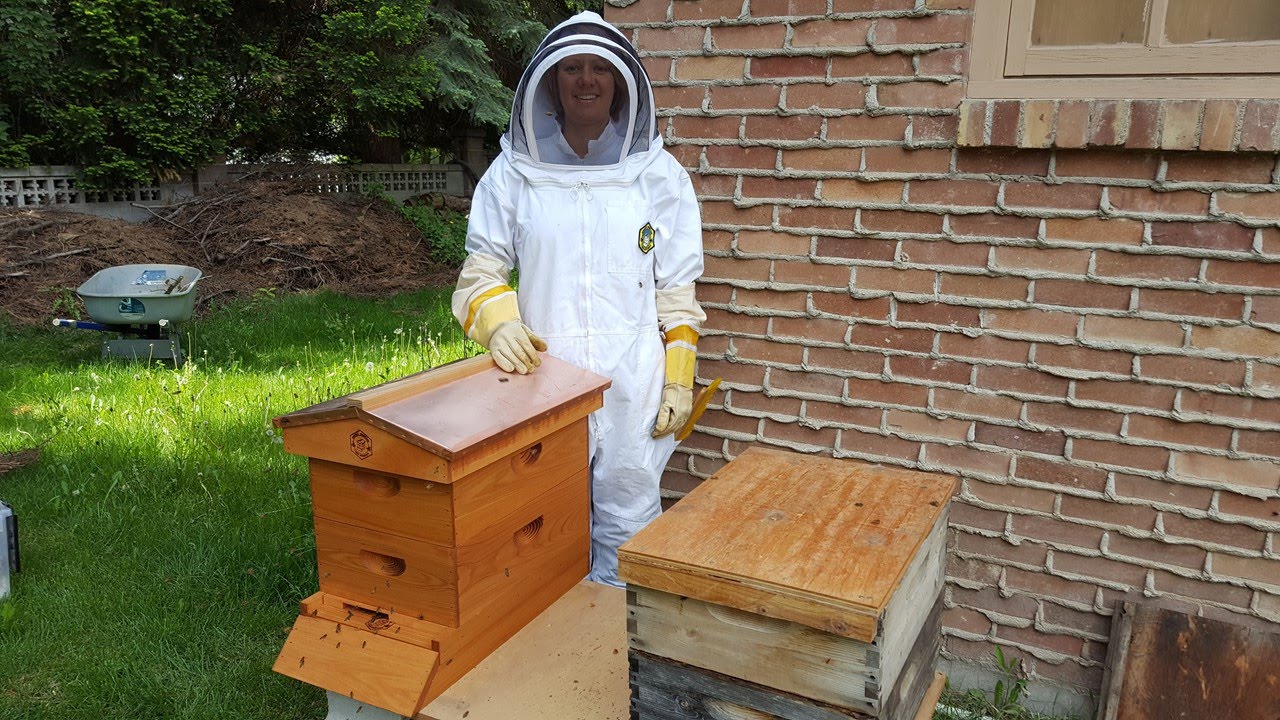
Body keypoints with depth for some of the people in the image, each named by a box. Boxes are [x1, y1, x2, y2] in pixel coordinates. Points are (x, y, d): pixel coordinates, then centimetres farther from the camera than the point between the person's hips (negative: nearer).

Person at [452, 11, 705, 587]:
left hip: (634, 385, 0)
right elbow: (483, 265, 7)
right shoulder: (514, 171, 4)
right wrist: (499, 321, -14)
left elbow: (676, 289, 4)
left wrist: (679, 378, -2)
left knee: (626, 526, 8)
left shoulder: (657, 173, 4)